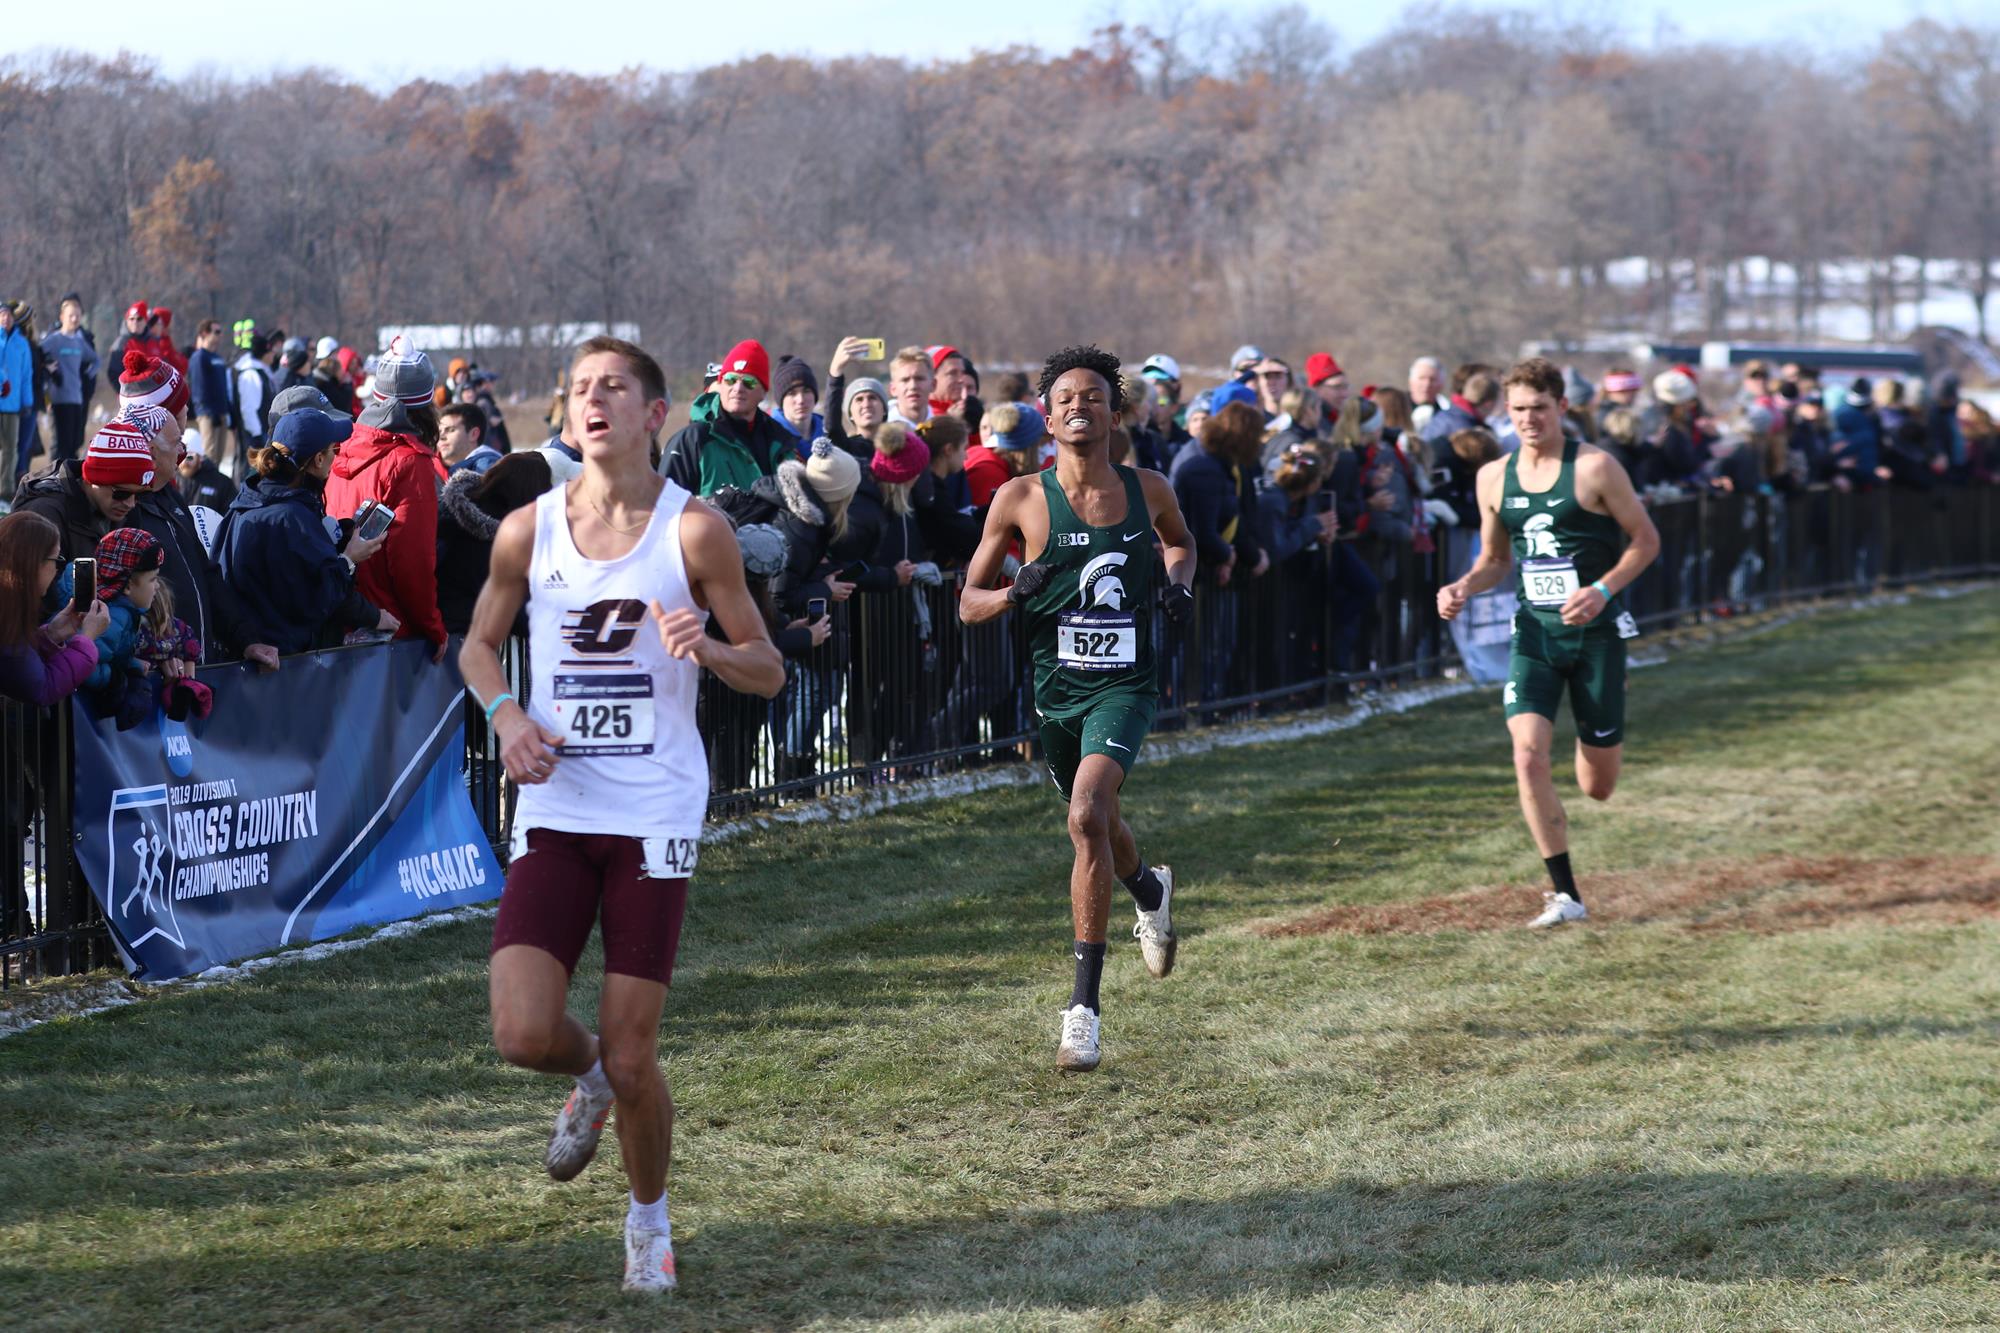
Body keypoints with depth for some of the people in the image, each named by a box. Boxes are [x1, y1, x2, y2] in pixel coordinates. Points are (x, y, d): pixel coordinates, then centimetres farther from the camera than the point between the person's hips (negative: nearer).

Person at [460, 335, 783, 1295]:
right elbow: (479, 645, 17)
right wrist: (504, 712, -4)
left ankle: (649, 1218, 26)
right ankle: (589, 1079, 25)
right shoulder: (528, 530, 2)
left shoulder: (694, 530, -4)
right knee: (523, 1034, -12)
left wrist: (705, 649, -20)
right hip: (555, 811, 2)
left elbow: (767, 669, 2)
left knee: (631, 1055, -1)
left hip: (654, 818, -2)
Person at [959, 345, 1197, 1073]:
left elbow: (1179, 540, 25)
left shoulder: (1147, 490, 1)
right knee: (1098, 826, 19)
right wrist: (1015, 594, -20)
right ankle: (1151, 890, 58)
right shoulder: (1021, 499, -4)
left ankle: (1084, 1002, -20)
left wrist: (1180, 582, 4)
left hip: (1124, 684, -2)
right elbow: (969, 603, 1)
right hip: (1057, 687, 2)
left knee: (1088, 817, -23)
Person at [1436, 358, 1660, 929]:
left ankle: (1598, 743, 45)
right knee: (1528, 755, -18)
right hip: (1534, 631, 3)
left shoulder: (1594, 468, -9)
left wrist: (1601, 590, -18)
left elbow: (1645, 539, -3)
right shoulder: (1494, 478, 5)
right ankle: (1565, 894, -9)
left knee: (1598, 786, 4)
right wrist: (1464, 587, -4)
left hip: (1595, 631, -3)